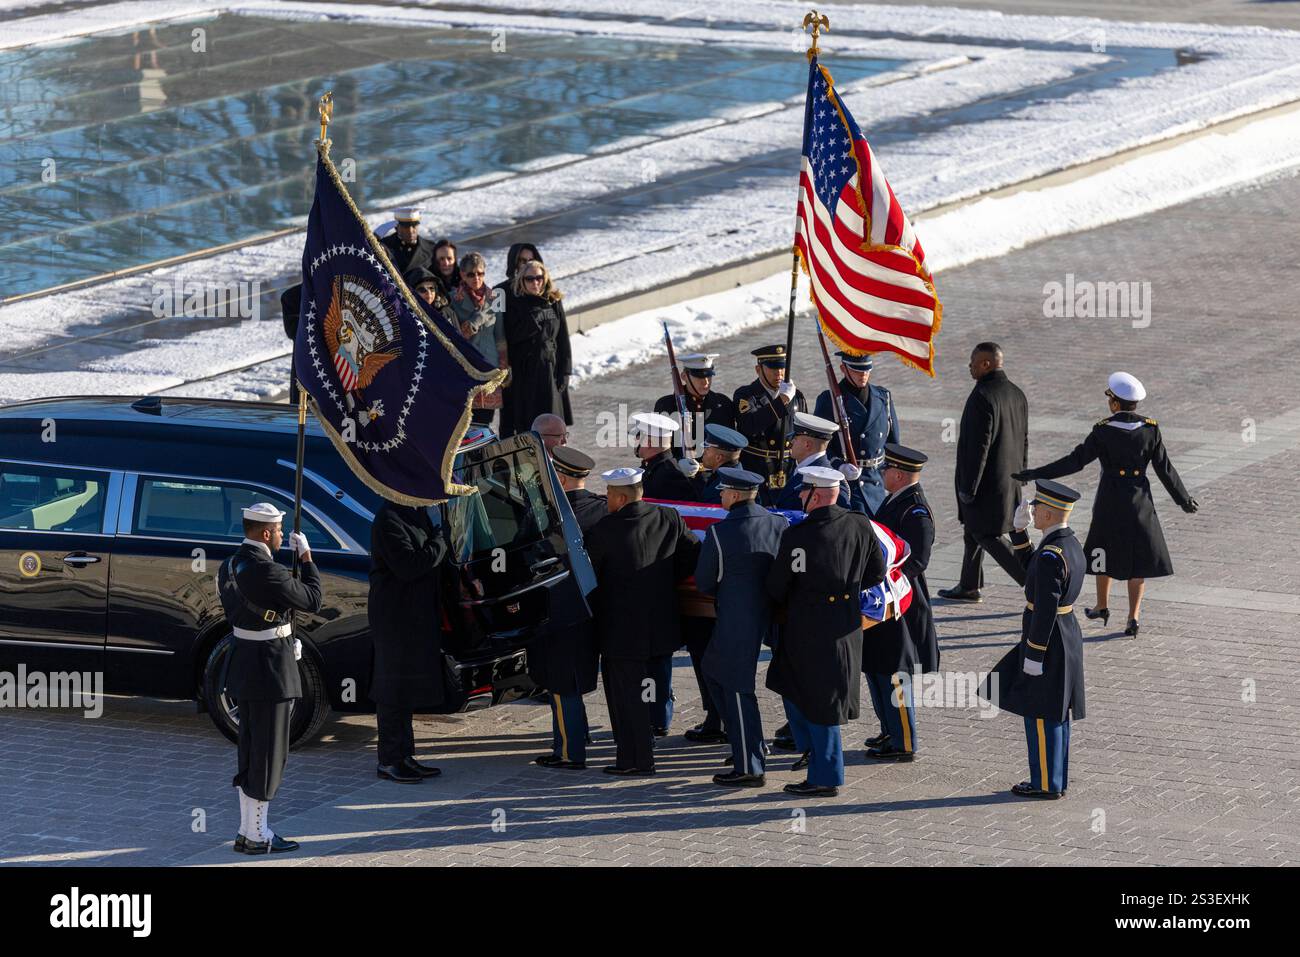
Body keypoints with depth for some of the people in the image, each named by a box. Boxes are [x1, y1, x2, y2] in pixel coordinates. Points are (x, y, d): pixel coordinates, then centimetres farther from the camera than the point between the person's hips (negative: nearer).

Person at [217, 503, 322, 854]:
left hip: (244, 664, 9)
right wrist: (306, 557, -3)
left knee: (251, 752, 17)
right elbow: (312, 600, -13)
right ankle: (255, 836, 2)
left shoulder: (231, 566, 7)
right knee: (268, 753, -2)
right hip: (270, 668, -9)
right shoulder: (266, 572, -22)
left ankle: (249, 828, 23)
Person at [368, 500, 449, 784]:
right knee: (395, 686, -4)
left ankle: (404, 756, 23)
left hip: (415, 616, 10)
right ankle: (389, 761, 2)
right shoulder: (389, 520, -18)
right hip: (396, 617, -10)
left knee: (408, 685, 15)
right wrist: (441, 540, -16)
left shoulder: (416, 514, 12)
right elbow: (407, 566, -25)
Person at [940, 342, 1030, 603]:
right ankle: (969, 587, 29)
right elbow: (1024, 440, 12)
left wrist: (967, 488, -17)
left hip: (985, 482, -9)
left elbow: (978, 446, -23)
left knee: (987, 536, 0)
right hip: (1009, 481, 9)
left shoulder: (982, 397, -22)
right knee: (973, 532, 21)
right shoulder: (1016, 394, 5)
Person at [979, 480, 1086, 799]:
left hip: (1045, 642, -10)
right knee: (1054, 712, 16)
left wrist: (1034, 656, -19)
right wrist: (1019, 531, 7)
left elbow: (1045, 611, -24)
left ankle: (1046, 784, 8)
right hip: (1067, 636, 10)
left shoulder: (1051, 556, -24)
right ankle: (1056, 779, 23)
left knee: (1041, 715, 1)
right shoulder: (1070, 544, 5)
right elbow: (1028, 576, 15)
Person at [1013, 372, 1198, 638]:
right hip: (1140, 500, 2)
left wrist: (1034, 474, -13)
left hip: (1110, 501, -2)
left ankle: (1102, 607, 33)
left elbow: (1075, 461, -16)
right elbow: (1164, 468, -2)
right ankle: (1133, 617, 5)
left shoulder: (1104, 431, -14)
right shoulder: (1151, 429, -7)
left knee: (1106, 550, 20)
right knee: (1139, 557, 10)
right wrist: (1184, 499, 10)